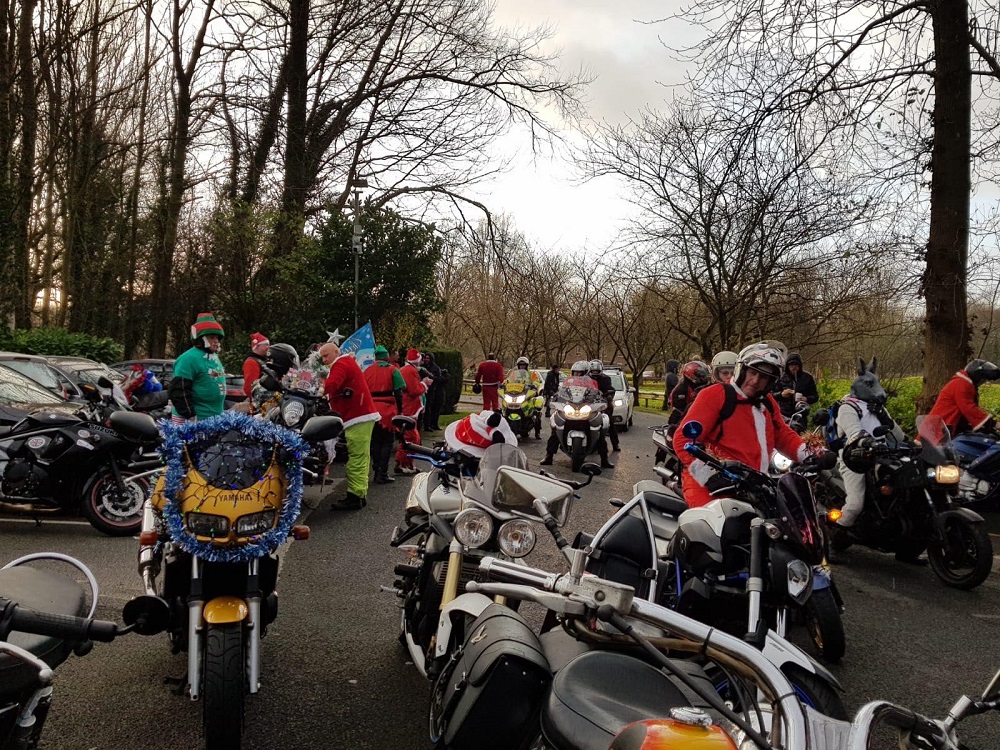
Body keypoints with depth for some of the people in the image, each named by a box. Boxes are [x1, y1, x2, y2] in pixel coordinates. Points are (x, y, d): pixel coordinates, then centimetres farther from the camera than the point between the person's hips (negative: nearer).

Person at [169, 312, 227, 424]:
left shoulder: (215, 358, 17)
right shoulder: (189, 358, -14)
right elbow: (179, 391, -18)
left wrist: (223, 411, 26)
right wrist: (190, 416, -21)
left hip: (215, 418, 10)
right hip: (195, 420, -10)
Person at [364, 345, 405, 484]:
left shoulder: (367, 370, 11)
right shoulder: (392, 370, -1)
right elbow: (398, 392, -7)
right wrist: (400, 410, -1)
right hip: (387, 409, -4)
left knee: (375, 441, 13)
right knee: (387, 442, 2)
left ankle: (377, 471, 16)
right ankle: (382, 474, -5)